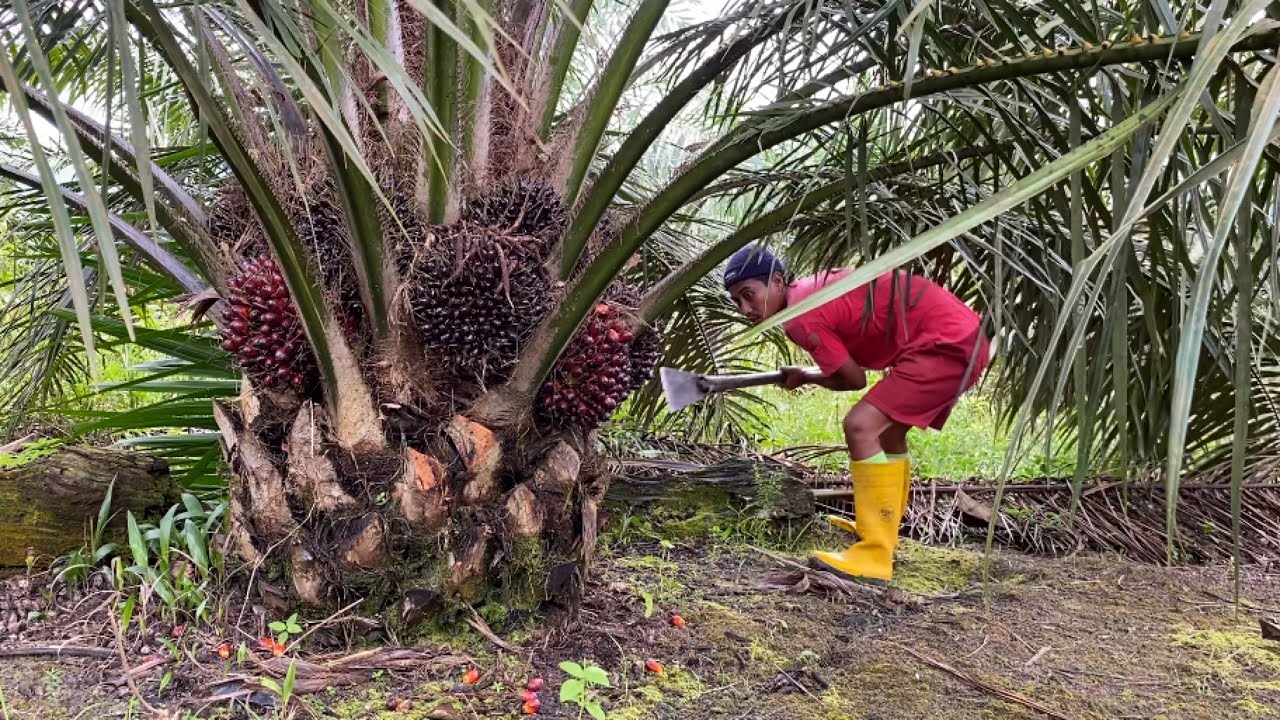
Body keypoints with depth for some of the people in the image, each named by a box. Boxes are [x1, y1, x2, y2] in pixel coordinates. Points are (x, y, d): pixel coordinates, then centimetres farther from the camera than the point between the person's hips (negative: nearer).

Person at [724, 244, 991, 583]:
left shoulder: (800, 317, -16)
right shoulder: (812, 290, 12)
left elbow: (854, 379, -7)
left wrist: (805, 377, 10)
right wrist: (805, 377, 19)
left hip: (946, 344, -10)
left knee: (860, 426, -17)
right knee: (888, 428, 26)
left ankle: (875, 556, -14)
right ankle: (882, 529, 43)